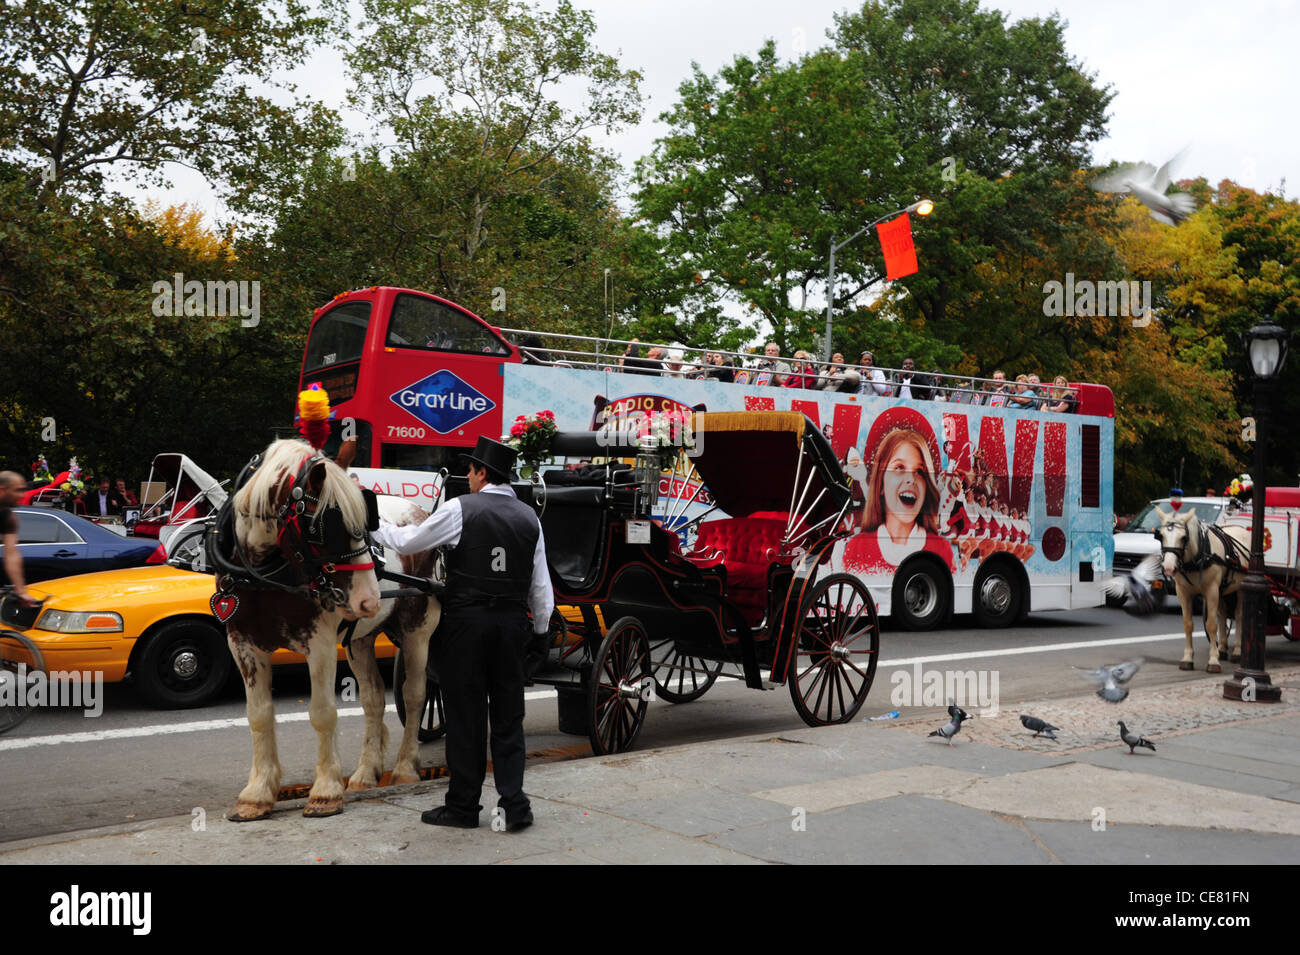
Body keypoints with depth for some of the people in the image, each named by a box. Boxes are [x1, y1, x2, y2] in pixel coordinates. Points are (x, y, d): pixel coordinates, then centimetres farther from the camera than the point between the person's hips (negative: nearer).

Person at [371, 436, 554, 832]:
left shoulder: (461, 509, -8)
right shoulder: (529, 517, 6)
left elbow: (407, 542, -2)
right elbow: (540, 585, 8)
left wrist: (374, 525, 15)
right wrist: (540, 631, 16)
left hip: (466, 621, -4)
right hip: (512, 621, 4)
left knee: (465, 714, 4)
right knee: (508, 716, 10)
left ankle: (464, 805, 12)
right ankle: (514, 803, 7)